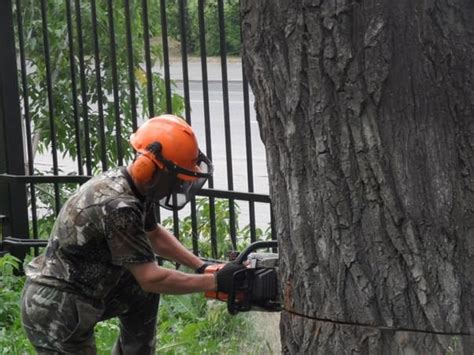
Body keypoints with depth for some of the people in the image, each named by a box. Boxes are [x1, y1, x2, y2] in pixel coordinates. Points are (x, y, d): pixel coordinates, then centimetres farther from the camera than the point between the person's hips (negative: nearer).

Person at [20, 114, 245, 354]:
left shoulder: (129, 186, 1)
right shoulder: (118, 206, -27)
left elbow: (155, 235, 20)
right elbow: (151, 278, -23)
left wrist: (202, 267, 12)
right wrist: (214, 282, -17)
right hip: (54, 311, -9)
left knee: (142, 290, 14)